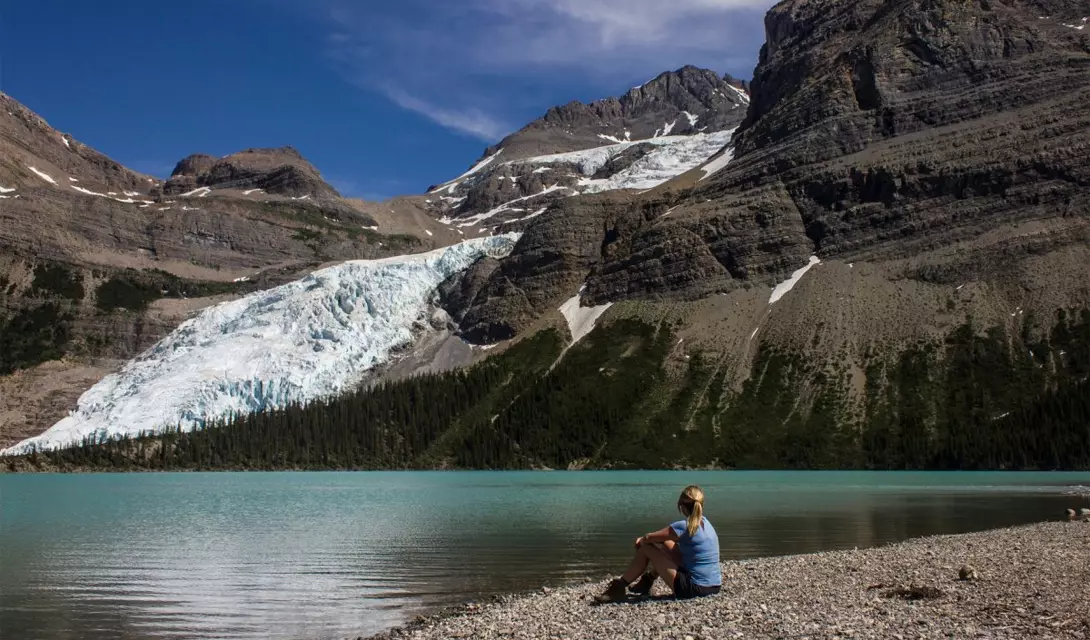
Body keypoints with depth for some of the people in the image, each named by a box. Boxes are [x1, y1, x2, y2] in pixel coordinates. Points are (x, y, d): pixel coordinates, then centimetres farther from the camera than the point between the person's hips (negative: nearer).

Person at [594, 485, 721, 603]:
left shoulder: (684, 527, -16)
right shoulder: (705, 523, 8)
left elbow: (649, 538, -6)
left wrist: (641, 540, 16)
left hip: (694, 588, -8)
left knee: (646, 548, 0)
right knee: (665, 543, 20)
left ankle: (619, 587, 12)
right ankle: (648, 580, 35)